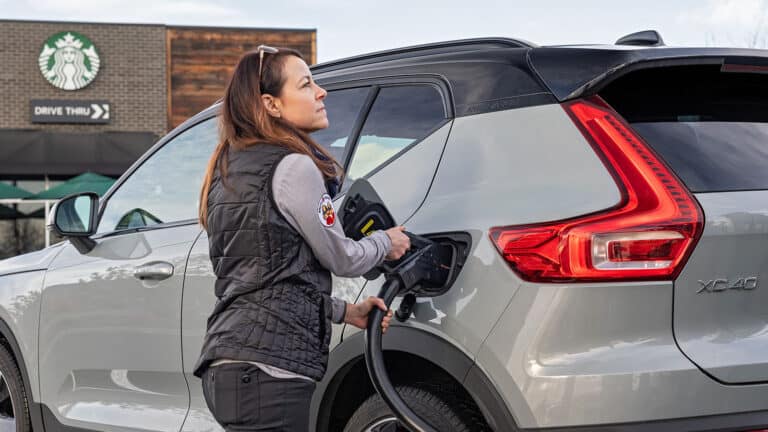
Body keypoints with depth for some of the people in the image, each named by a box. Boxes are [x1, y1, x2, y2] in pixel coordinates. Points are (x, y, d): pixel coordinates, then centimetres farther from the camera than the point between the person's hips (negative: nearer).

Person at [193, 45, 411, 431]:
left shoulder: (231, 168, 18)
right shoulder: (293, 167, -10)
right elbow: (341, 259, -1)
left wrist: (346, 312, 22)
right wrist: (387, 242, 20)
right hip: (267, 366, -9)